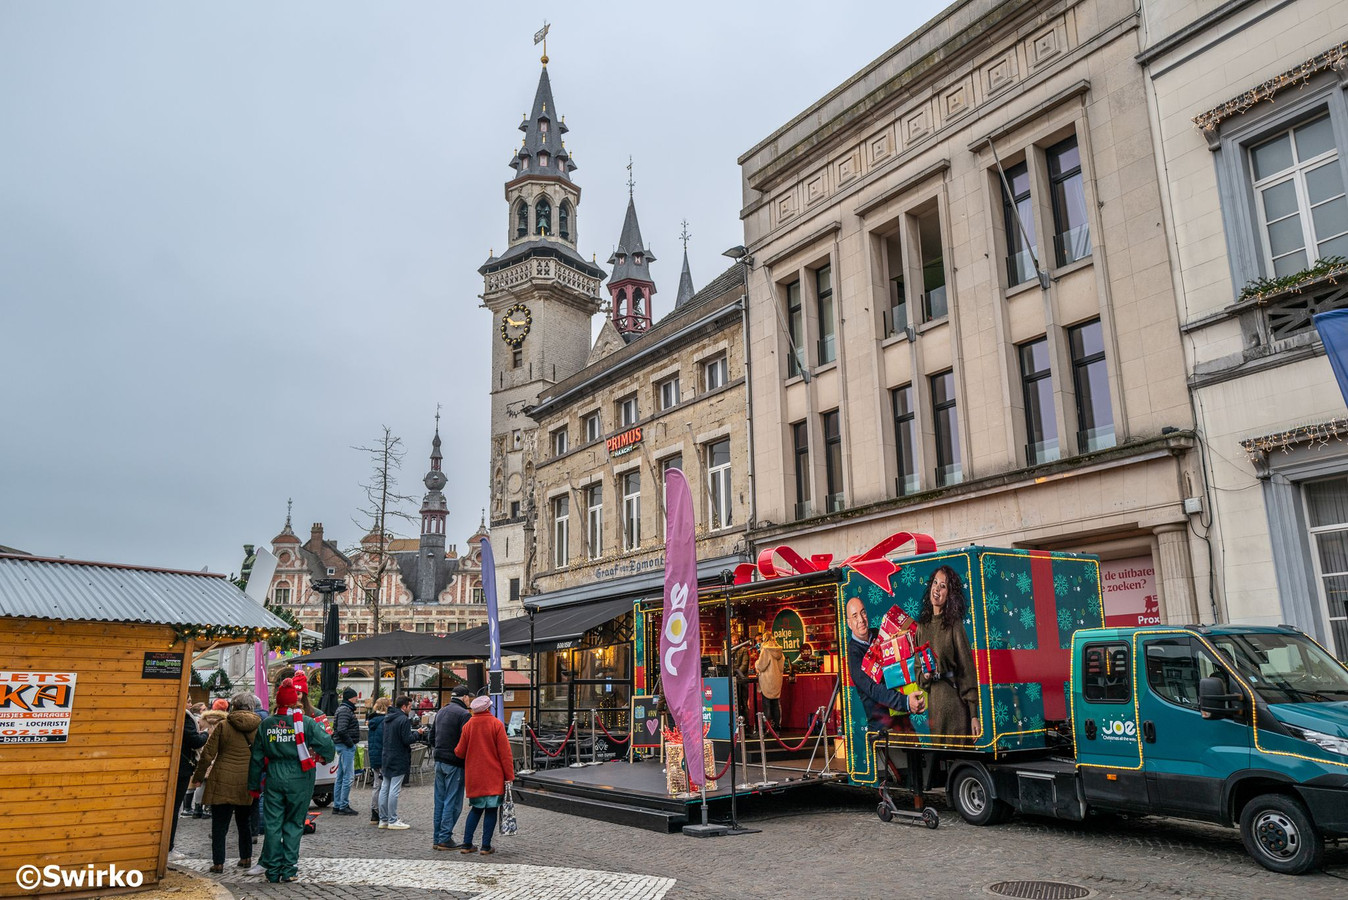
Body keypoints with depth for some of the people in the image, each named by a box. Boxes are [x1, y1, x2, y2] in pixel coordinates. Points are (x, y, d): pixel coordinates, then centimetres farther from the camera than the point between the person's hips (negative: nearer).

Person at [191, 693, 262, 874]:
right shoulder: (259, 727, 0)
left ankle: (218, 862, 6)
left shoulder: (223, 725, -5)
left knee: (219, 823, 6)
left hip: (223, 781, -3)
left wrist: (198, 776, 9)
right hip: (247, 783, 3)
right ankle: (246, 858, 23)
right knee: (244, 822, 17)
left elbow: (207, 754, -3)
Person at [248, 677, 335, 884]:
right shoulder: (306, 722, -8)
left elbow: (257, 756, 8)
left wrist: (254, 785, 16)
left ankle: (273, 871, 14)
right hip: (299, 777, -2)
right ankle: (288, 870, 11)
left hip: (274, 776, 2)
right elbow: (327, 744, -14)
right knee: (294, 824, 9)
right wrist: (322, 757, 8)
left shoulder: (266, 724, 3)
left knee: (273, 824, 10)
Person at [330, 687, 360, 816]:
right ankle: (344, 806, -2)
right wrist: (350, 743, -17)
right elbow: (341, 730, -25)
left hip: (343, 746, 11)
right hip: (346, 747, -11)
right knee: (348, 777, -6)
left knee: (341, 777, 14)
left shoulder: (344, 709, 18)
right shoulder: (345, 710, -15)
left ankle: (337, 806, 20)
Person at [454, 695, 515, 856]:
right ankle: (486, 846, 3)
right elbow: (505, 752, -9)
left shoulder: (468, 725, 0)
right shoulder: (496, 724, -9)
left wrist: (455, 750, 28)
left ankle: (467, 844, 14)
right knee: (491, 810, 4)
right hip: (493, 776, -4)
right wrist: (509, 775, -6)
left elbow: (460, 752, 4)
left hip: (473, 776, 4)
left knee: (476, 809, 16)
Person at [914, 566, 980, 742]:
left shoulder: (954, 626, -6)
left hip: (953, 703, -5)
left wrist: (974, 715, -11)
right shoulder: (922, 626, 10)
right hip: (930, 703, 5)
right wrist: (924, 675, -6)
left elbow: (967, 670, -8)